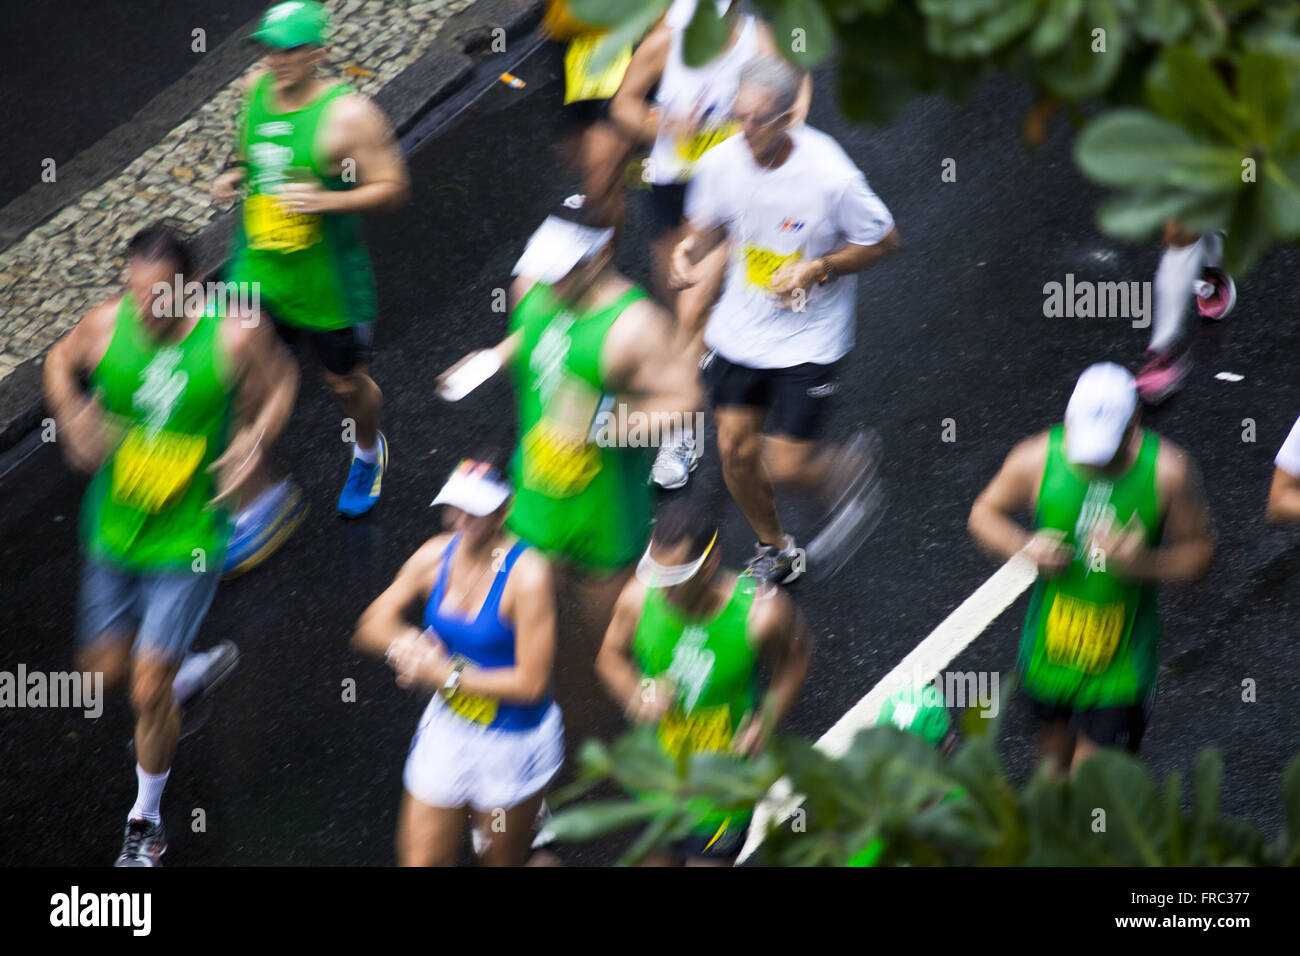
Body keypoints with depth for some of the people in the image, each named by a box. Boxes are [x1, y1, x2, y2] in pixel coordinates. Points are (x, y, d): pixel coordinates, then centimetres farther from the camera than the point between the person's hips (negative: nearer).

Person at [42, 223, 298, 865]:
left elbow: (280, 380, 1)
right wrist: (72, 417, -12)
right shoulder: (107, 325, -15)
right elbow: (61, 360, 8)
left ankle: (146, 819, 24)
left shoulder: (234, 334, -21)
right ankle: (191, 673, 48)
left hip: (189, 540, -4)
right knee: (105, 668, 15)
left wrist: (255, 438, -17)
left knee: (148, 692, -1)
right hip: (114, 529, 4)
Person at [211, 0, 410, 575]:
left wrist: (325, 200, -30)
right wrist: (232, 177, -2)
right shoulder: (256, 90, -1)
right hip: (256, 270, 5)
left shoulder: (348, 114, -21)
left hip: (327, 283, -5)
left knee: (345, 382, 17)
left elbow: (392, 188, -17)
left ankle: (368, 451, 51)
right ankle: (266, 499, 18)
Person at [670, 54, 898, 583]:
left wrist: (817, 268, -21)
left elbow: (883, 240, -10)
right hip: (738, 331, 4)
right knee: (736, 449, 6)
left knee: (786, 464, -6)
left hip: (808, 340, -4)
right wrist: (690, 248, -14)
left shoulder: (830, 176, -25)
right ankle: (774, 550, 34)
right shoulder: (721, 162, -12)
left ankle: (844, 473, 32)